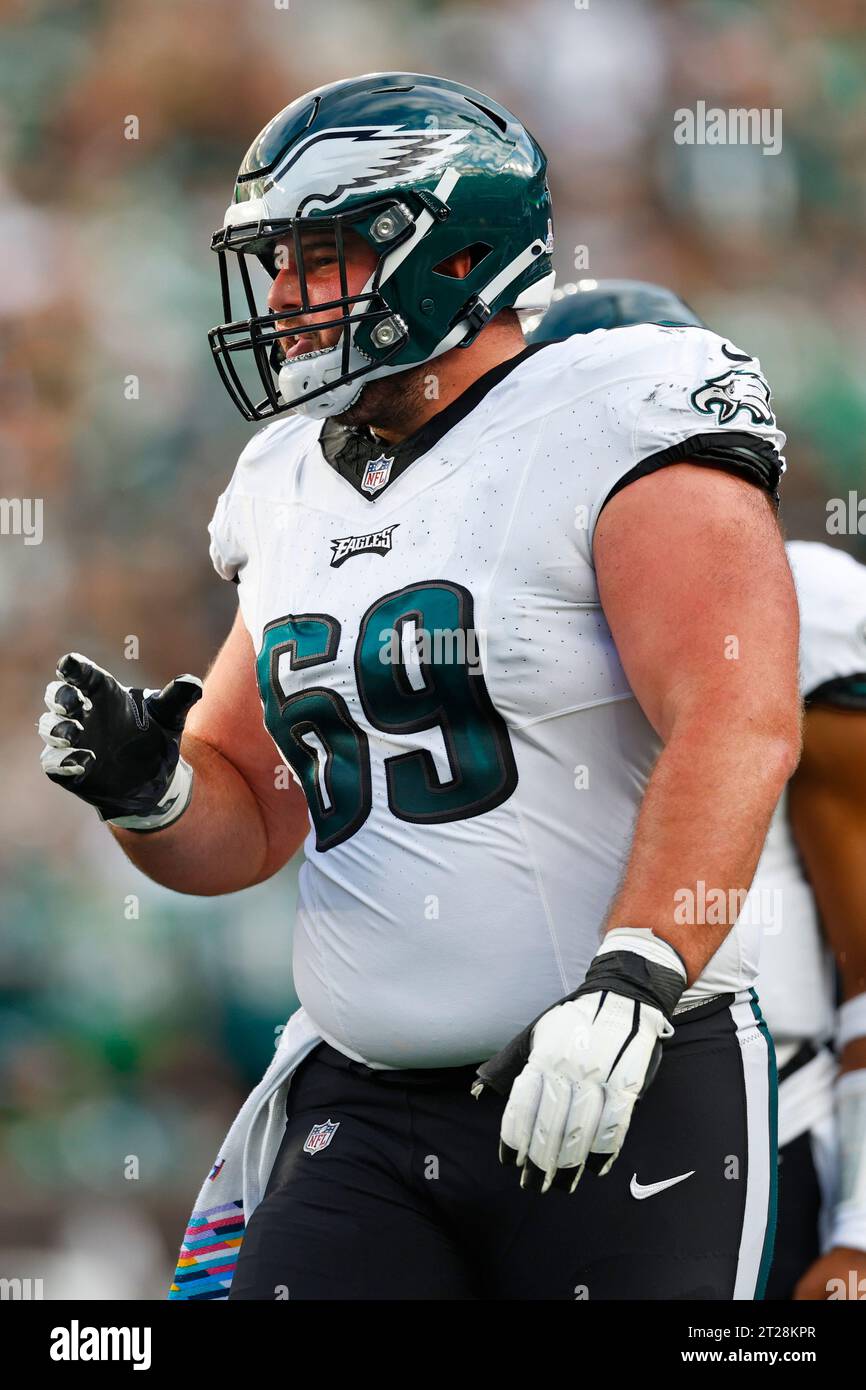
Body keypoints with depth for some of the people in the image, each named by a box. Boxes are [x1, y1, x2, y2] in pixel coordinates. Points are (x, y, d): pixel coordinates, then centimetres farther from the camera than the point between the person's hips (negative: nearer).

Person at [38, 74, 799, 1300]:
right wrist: (147, 788, -1)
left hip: (639, 1097, -6)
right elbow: (242, 823, 22)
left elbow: (737, 726, -20)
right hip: (367, 1108, 6)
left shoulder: (614, 431, -7)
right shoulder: (295, 499, 16)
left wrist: (628, 992, -29)